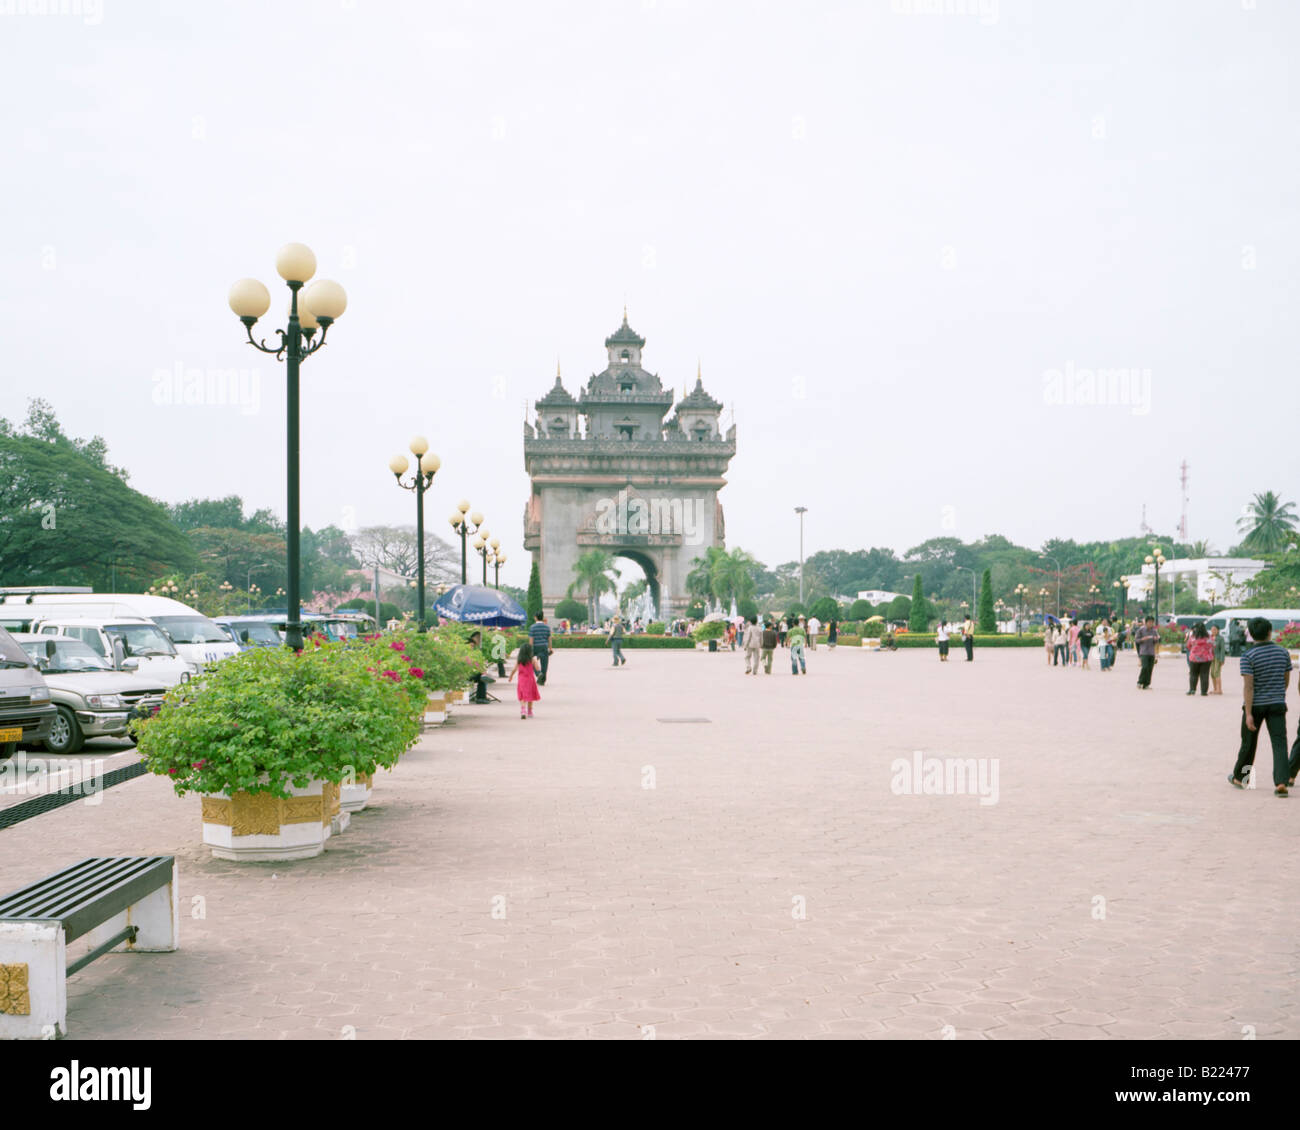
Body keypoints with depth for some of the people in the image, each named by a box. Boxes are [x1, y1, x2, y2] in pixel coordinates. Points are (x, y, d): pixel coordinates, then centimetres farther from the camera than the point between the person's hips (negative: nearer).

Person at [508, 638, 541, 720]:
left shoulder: (518, 660, -1)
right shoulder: (532, 659, -6)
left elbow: (514, 670, -2)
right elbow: (537, 669, -5)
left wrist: (511, 677, 14)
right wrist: (537, 661, 11)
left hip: (521, 680, 1)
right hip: (530, 679, -1)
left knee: (523, 697, 3)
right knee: (530, 697, 14)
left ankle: (522, 710, -20)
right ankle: (530, 712, 22)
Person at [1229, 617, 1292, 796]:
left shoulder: (1248, 656, -12)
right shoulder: (1283, 653, 1)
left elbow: (1248, 686, -18)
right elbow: (1286, 680, 12)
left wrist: (1248, 714, -18)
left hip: (1255, 705, -2)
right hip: (1277, 704, 2)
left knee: (1248, 743, 12)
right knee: (1279, 743, -3)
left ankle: (1238, 778, 29)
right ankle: (1281, 782, -17)